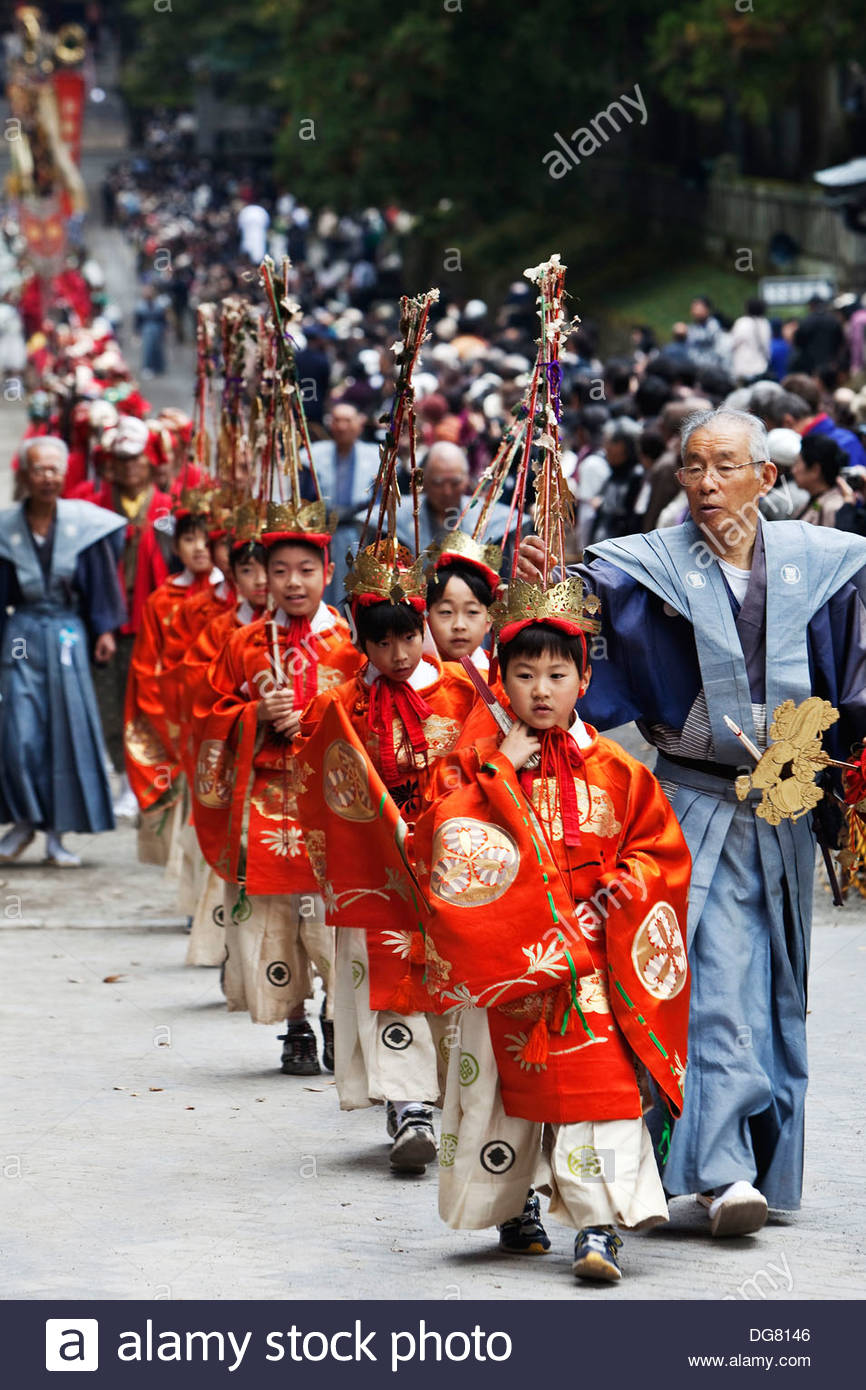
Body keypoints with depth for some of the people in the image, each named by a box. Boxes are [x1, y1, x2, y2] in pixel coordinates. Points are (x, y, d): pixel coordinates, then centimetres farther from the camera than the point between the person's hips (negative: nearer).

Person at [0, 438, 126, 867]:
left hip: (68, 637, 0)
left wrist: (104, 630, 2)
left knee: (68, 729, -1)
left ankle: (57, 832, 6)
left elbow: (100, 581, 5)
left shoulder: (85, 524, -1)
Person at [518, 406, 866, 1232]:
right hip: (701, 803, -3)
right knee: (718, 978, -13)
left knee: (777, 983, 10)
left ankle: (770, 1160, 21)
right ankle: (722, 1168, -16)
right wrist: (539, 579, -40)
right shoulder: (655, 563, -5)